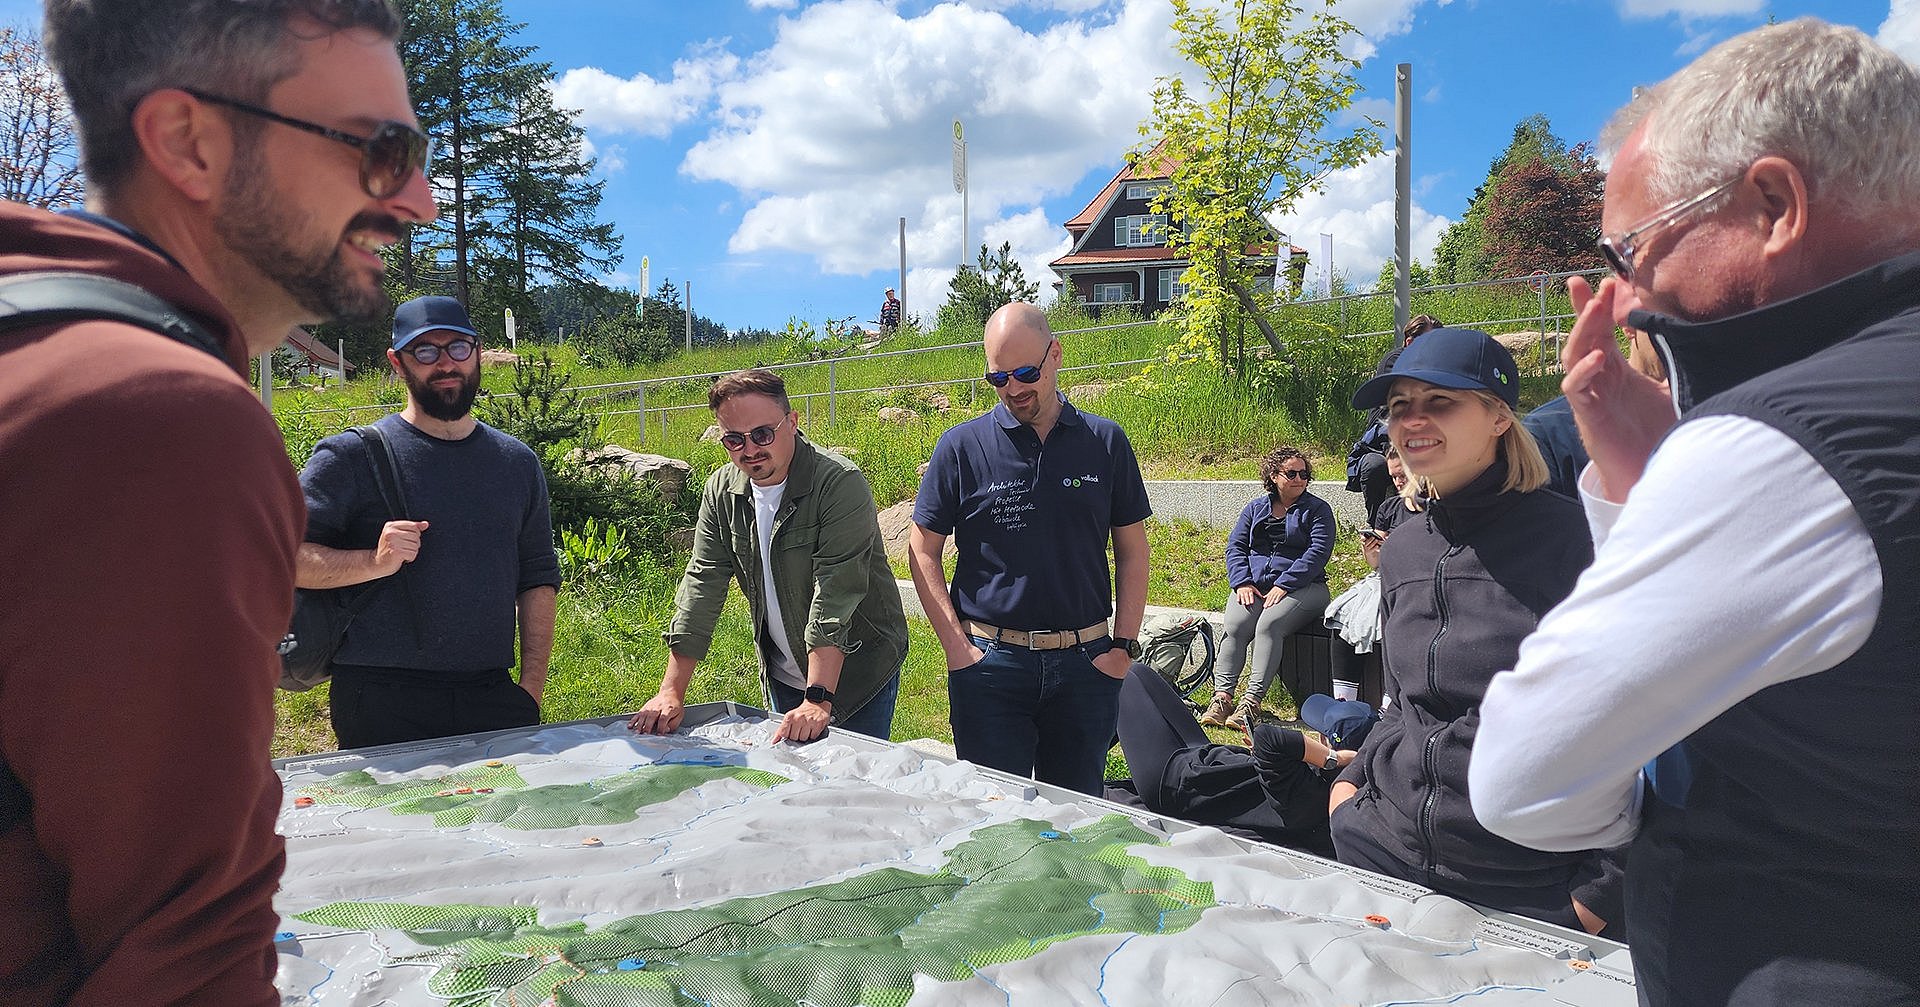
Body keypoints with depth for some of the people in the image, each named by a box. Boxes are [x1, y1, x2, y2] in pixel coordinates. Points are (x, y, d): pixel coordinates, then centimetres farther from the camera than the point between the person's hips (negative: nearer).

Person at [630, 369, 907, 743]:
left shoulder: (840, 483, -22)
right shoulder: (721, 491, -3)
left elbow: (836, 595, -28)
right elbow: (701, 585, -3)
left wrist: (818, 700, -33)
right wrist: (671, 692, -9)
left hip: (859, 675, -5)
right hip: (783, 680, 6)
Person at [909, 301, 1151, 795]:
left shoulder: (1106, 442, 3)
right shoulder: (961, 447, -2)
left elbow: (1132, 551, 8)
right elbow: (923, 551, 2)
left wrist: (1124, 645, 1)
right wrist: (956, 646, -6)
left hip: (1086, 664, 2)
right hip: (990, 664, -1)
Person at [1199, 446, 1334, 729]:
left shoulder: (1317, 509, 7)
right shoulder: (1255, 507, 18)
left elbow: (1318, 552, -6)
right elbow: (1235, 546, 11)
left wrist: (1283, 586, -16)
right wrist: (1242, 582, -8)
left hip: (1302, 586, -3)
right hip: (1254, 585, 3)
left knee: (1269, 625, -31)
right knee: (1235, 625, -25)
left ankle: (1252, 701, -34)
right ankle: (1222, 697, -28)